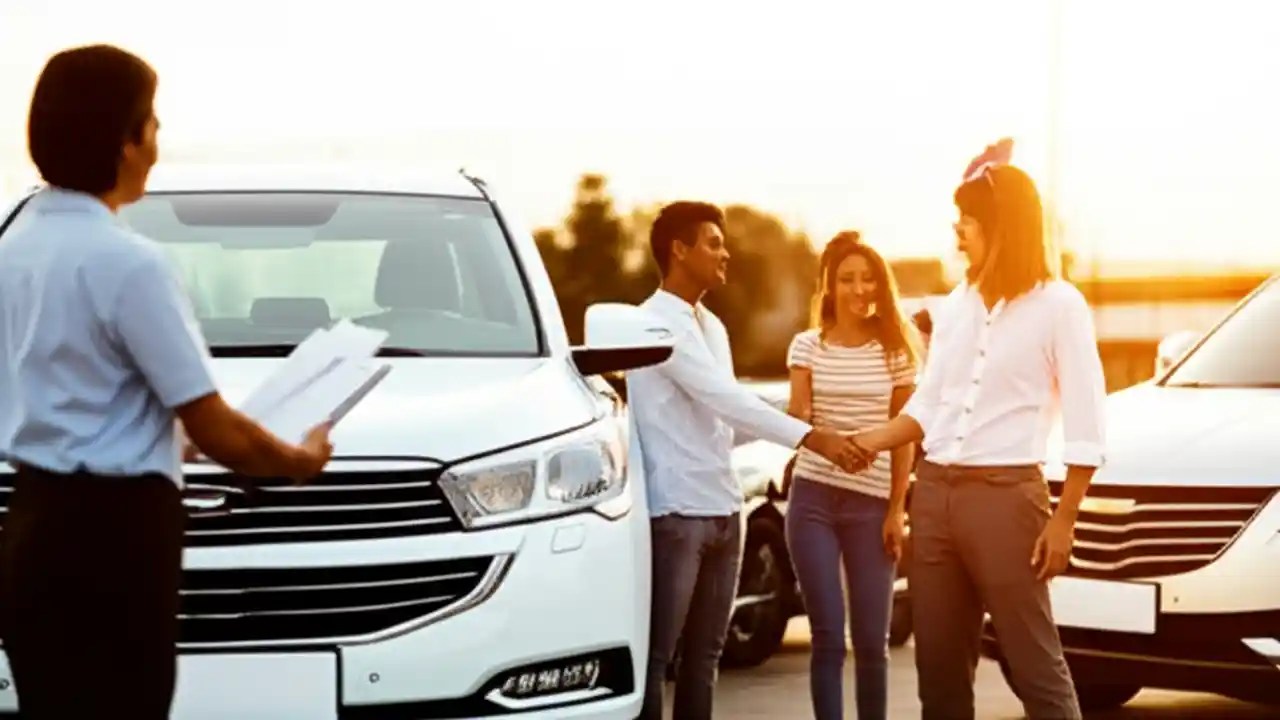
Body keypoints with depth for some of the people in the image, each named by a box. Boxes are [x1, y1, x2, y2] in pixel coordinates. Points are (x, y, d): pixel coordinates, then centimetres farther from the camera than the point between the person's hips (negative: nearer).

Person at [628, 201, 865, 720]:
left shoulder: (711, 326, 17)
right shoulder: (658, 322, -12)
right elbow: (724, 398, -21)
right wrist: (810, 438, -26)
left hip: (722, 509, 9)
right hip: (674, 513, -9)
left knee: (704, 656, 10)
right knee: (655, 656, -5)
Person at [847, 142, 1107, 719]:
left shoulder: (1057, 304, -5)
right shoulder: (955, 306, 13)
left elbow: (1085, 425, -7)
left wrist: (1063, 519, -12)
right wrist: (868, 443, 3)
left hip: (1006, 496, -6)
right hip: (935, 494, 6)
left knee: (1034, 667, -5)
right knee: (939, 666, 10)